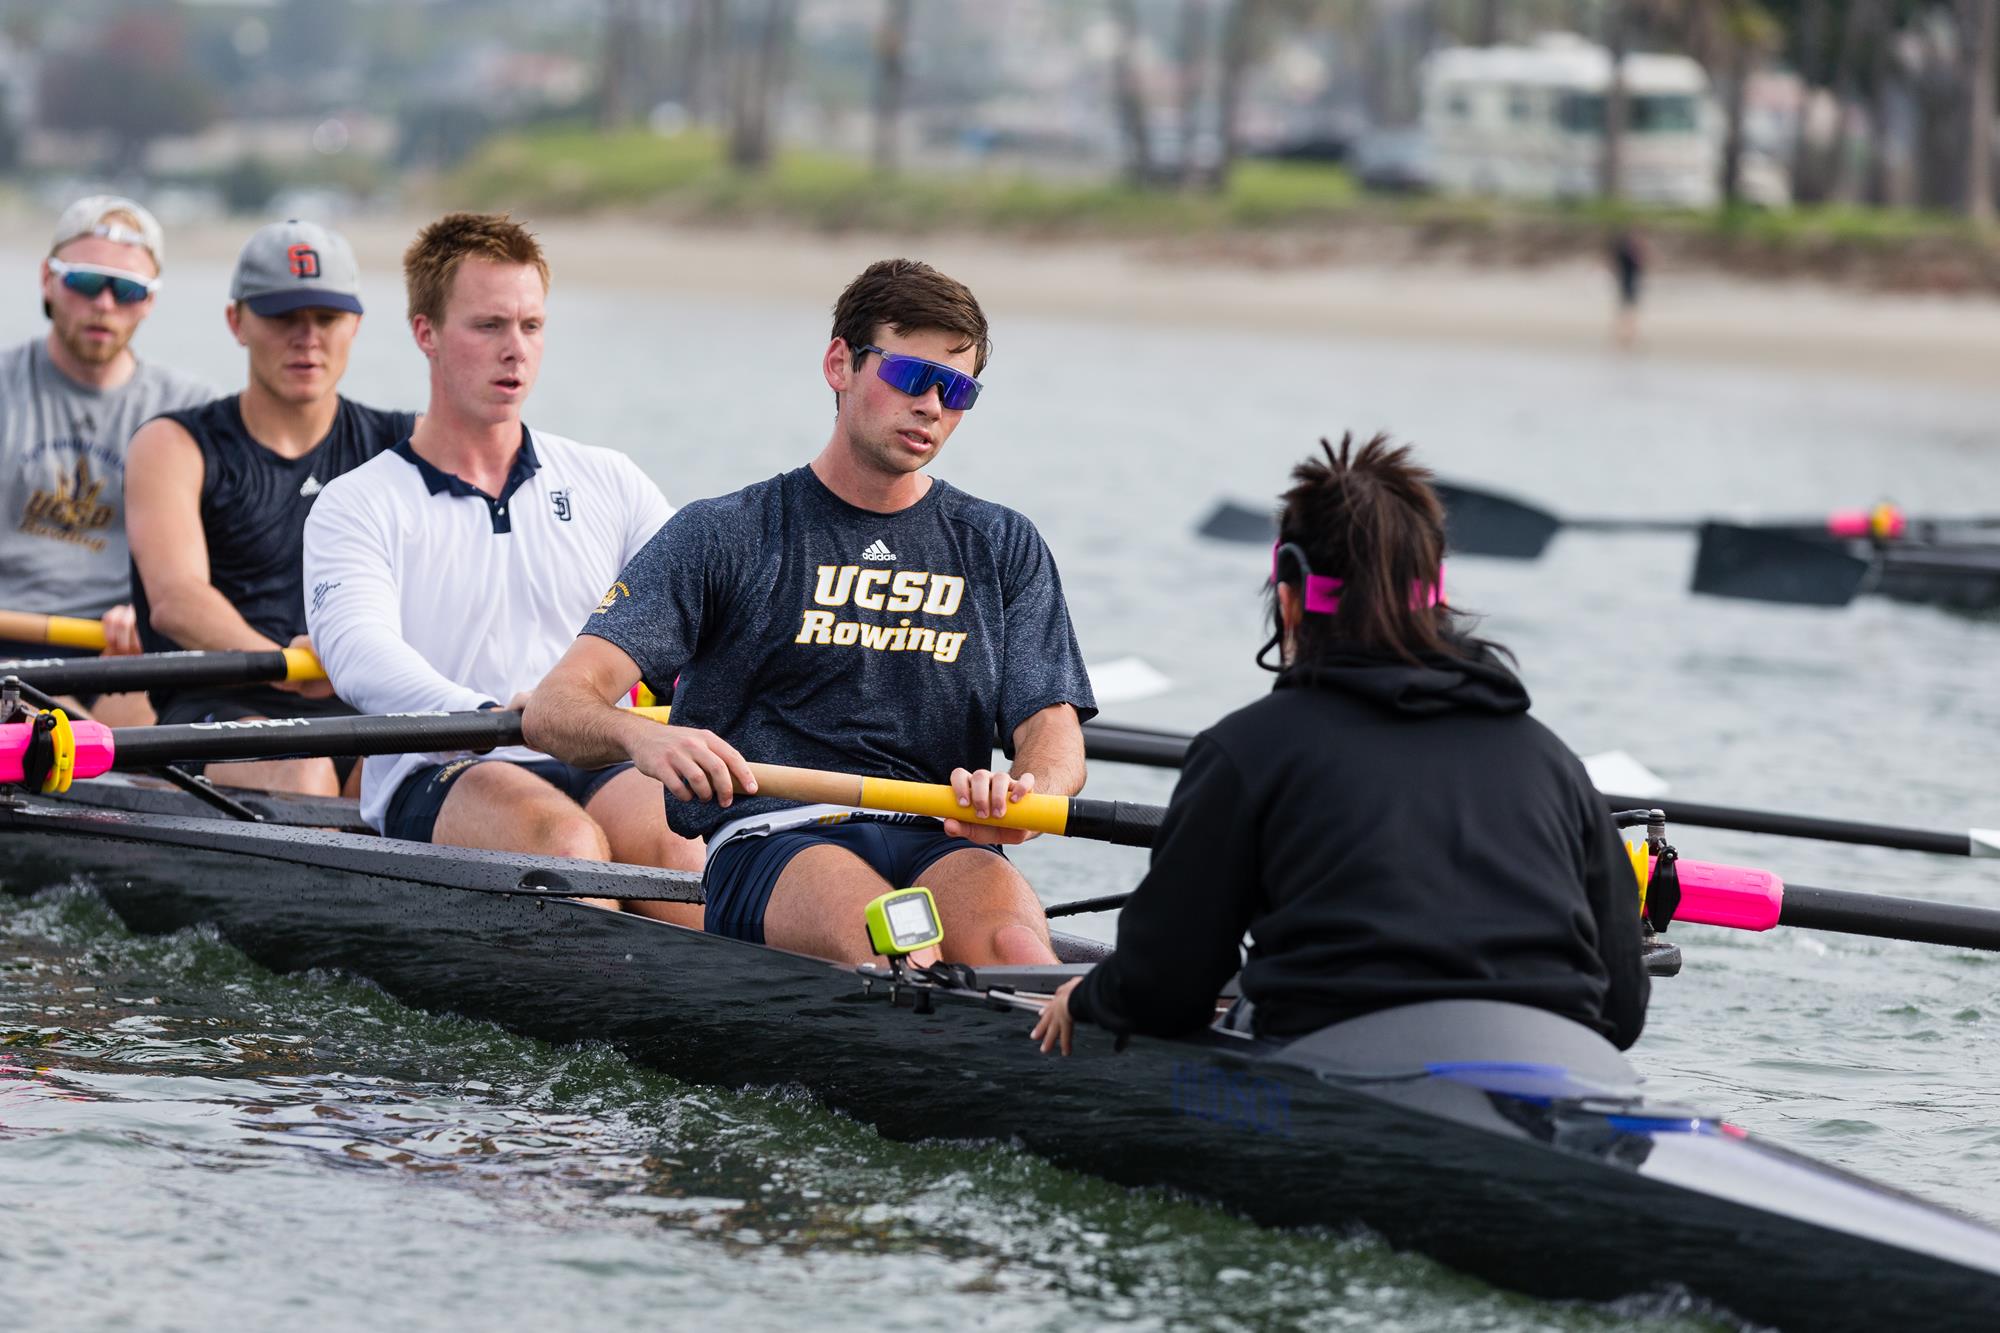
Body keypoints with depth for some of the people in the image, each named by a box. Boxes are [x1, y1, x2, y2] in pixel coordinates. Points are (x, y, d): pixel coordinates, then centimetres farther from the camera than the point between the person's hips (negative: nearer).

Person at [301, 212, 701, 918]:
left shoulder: (609, 484, 21)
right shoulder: (358, 507, 8)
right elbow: (361, 654, -11)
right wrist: (493, 718, -32)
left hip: (602, 773, 3)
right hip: (438, 781, -2)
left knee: (677, 835, -33)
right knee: (564, 836, -36)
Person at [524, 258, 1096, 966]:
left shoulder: (1004, 548, 21)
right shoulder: (724, 536, 11)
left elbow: (1053, 728, 9)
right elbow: (555, 707, 1)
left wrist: (1025, 793, -19)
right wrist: (642, 736, -25)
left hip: (942, 841, 2)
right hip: (773, 840, -2)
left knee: (1011, 948, -36)